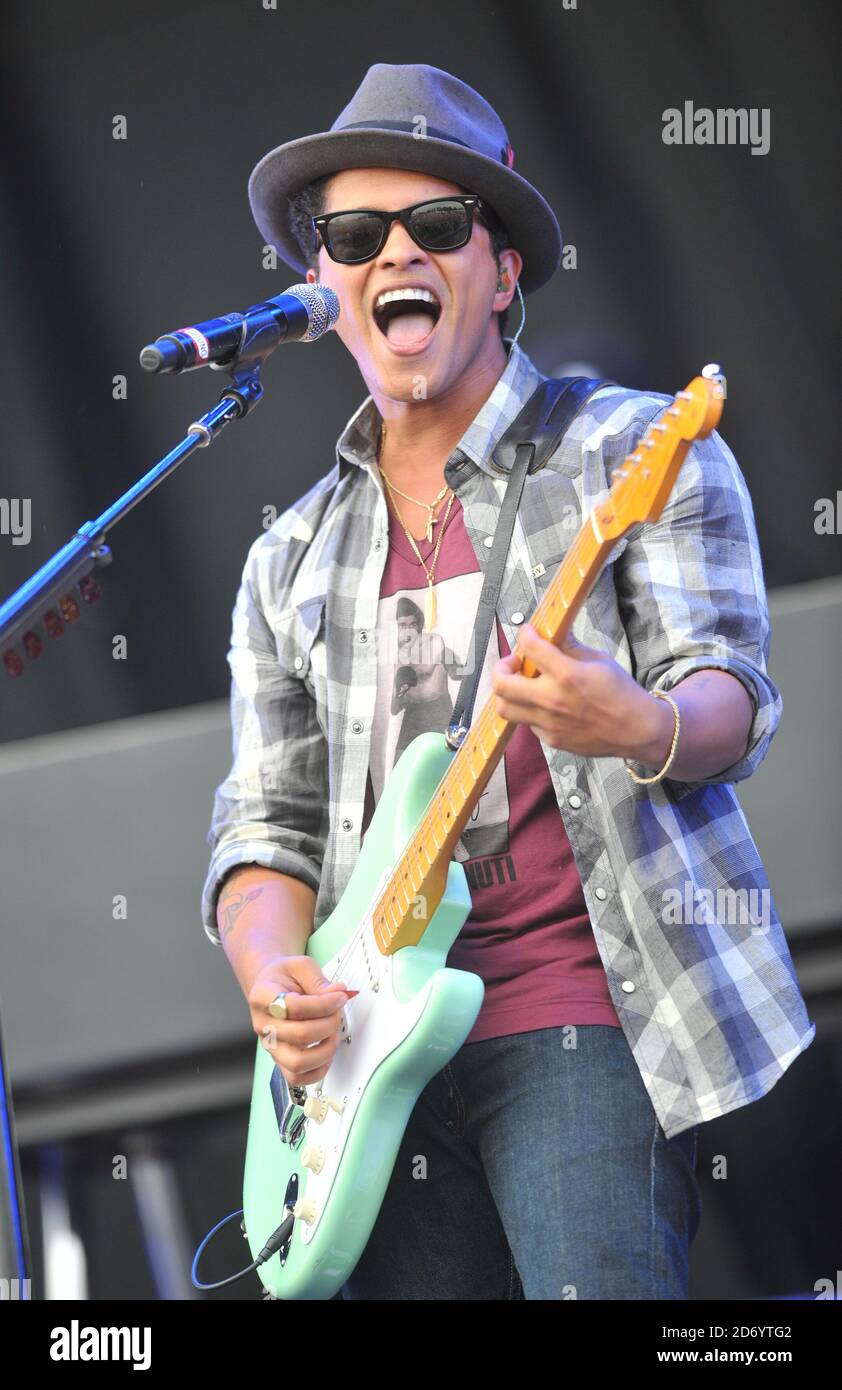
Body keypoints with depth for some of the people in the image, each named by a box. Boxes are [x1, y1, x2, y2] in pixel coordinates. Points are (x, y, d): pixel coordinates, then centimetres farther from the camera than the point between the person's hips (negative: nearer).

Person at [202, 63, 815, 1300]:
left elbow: (730, 696, -5)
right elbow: (266, 824, 15)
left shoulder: (633, 450, 4)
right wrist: (276, 978, -6)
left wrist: (642, 728, -29)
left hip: (591, 1016, -4)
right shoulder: (291, 561, 17)